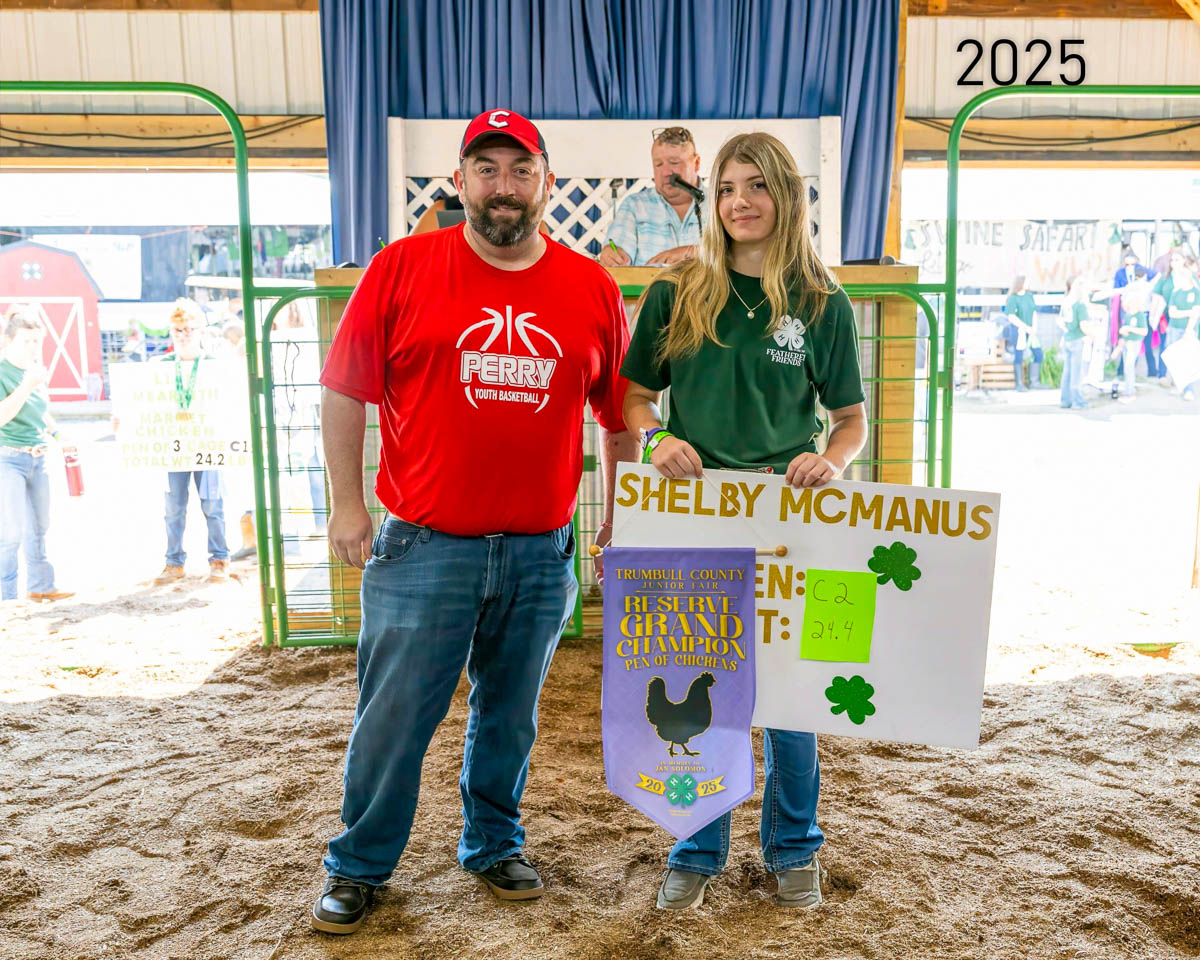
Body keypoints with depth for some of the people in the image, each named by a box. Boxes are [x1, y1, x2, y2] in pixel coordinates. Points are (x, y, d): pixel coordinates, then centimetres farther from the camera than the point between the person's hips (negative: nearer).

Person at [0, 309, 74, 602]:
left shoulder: (36, 372, 10)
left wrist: (58, 437, 17)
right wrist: (26, 386, -26)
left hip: (37, 458, 7)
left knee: (38, 528, 15)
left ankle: (40, 587, 27)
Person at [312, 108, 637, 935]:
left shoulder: (593, 288, 4)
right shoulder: (402, 269, -3)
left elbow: (620, 415, 11)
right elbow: (344, 390, 0)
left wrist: (618, 516, 10)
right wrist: (348, 505, -4)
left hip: (540, 555, 3)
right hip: (423, 548, -2)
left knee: (510, 718, 17)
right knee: (393, 719, 7)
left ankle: (494, 845, 39)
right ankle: (359, 866, 28)